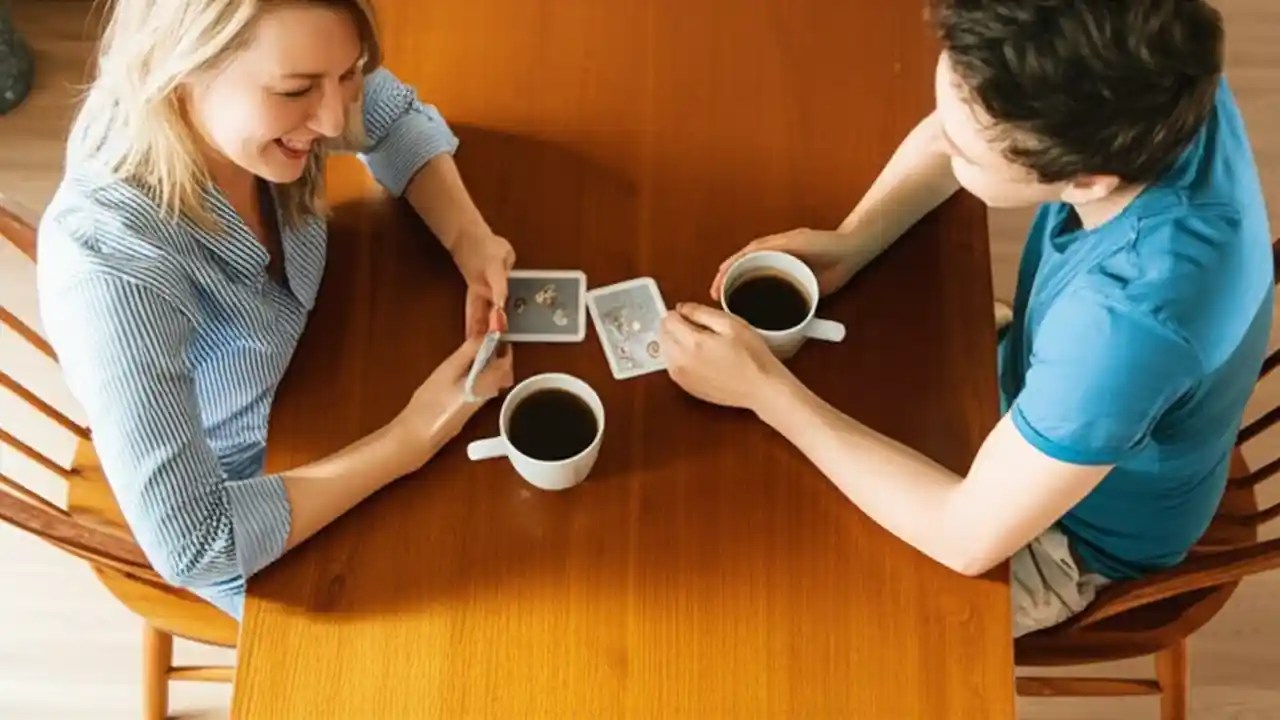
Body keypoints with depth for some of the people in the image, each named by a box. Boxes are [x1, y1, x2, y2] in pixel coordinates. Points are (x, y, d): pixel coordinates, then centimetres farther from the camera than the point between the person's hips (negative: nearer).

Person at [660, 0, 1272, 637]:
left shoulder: (1134, 311, -46)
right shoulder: (1149, 80, -26)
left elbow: (968, 535, -35)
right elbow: (943, 138, -5)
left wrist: (764, 389, -32)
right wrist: (849, 244, -22)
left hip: (1077, 537, -6)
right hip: (1041, 394, 6)